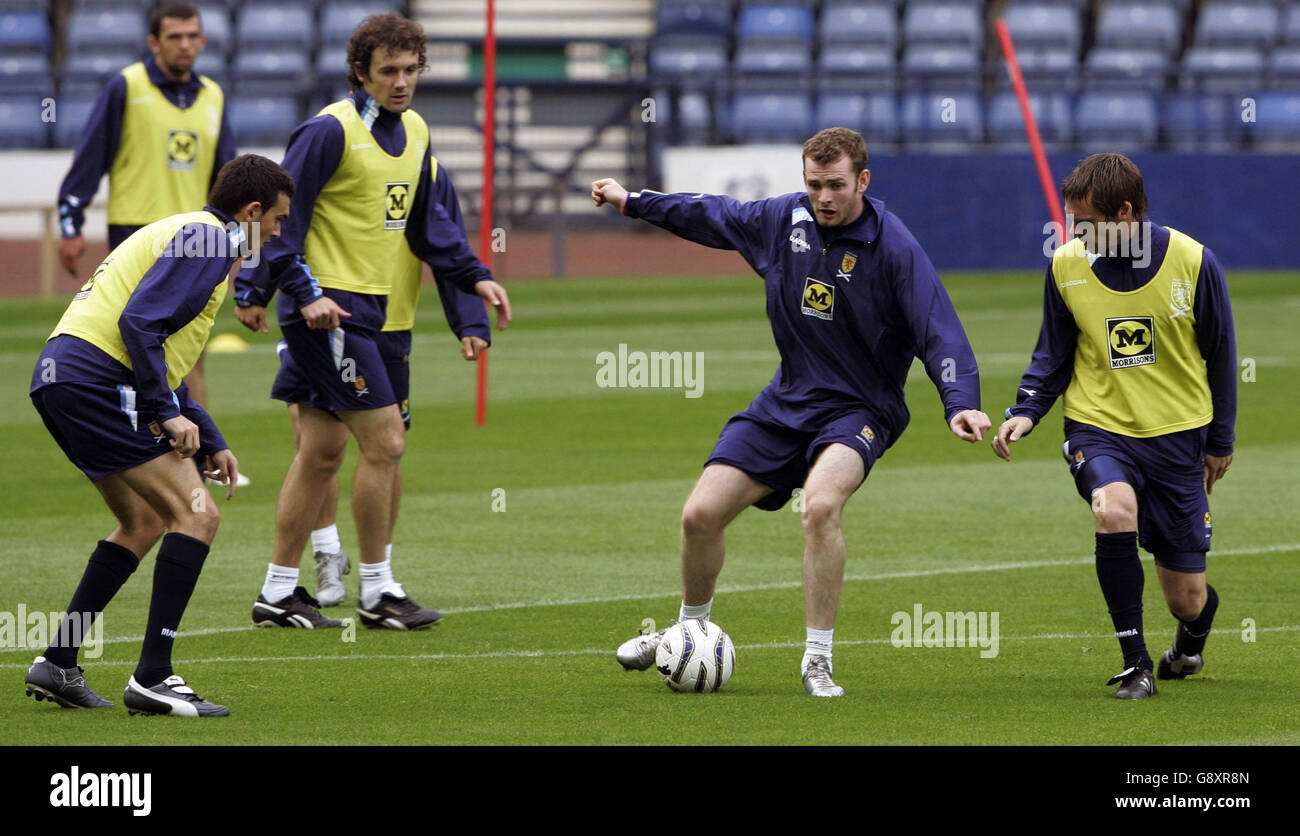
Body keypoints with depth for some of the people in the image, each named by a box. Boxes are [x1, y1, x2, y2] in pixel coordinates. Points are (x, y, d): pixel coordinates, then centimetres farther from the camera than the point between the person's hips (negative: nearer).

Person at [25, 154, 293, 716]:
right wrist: (167, 414, -17)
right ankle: (152, 678, -11)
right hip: (97, 380, -11)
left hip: (62, 378, 11)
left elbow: (164, 358, 30)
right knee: (196, 516, -10)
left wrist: (211, 442, 27)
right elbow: (139, 322, -19)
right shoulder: (204, 238, -7)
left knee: (144, 522, 22)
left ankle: (57, 665, 21)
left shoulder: (189, 235, 26)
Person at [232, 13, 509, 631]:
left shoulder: (415, 133, 11)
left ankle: (279, 593, 15)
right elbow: (282, 215, -14)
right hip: (327, 307, -9)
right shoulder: (331, 131, -14)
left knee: (322, 449, 10)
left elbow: (429, 221, 17)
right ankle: (376, 592, 0)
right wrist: (305, 293, -20)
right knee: (384, 441, -9)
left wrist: (475, 278, 6)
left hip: (367, 306, 9)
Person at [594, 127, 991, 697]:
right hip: (785, 403, 5)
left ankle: (817, 660, -21)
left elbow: (938, 330, -19)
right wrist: (631, 201, 25)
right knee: (700, 515, -1)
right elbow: (714, 215, 17)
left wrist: (961, 403, -34)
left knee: (820, 505, -34)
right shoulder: (785, 219, -1)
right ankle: (689, 631, 29)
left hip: (858, 409, -5)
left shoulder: (894, 247, -16)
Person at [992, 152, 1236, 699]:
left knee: (1186, 598, 2)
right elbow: (1053, 354, 9)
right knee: (1115, 510, -34)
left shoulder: (1192, 262, -9)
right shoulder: (1067, 265, -5)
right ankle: (1135, 664, -20)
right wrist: (1026, 412, -7)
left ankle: (1194, 631, 43)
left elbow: (1220, 353, 4)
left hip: (1177, 434, 0)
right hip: (1098, 427, 0)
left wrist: (1220, 440, 9)